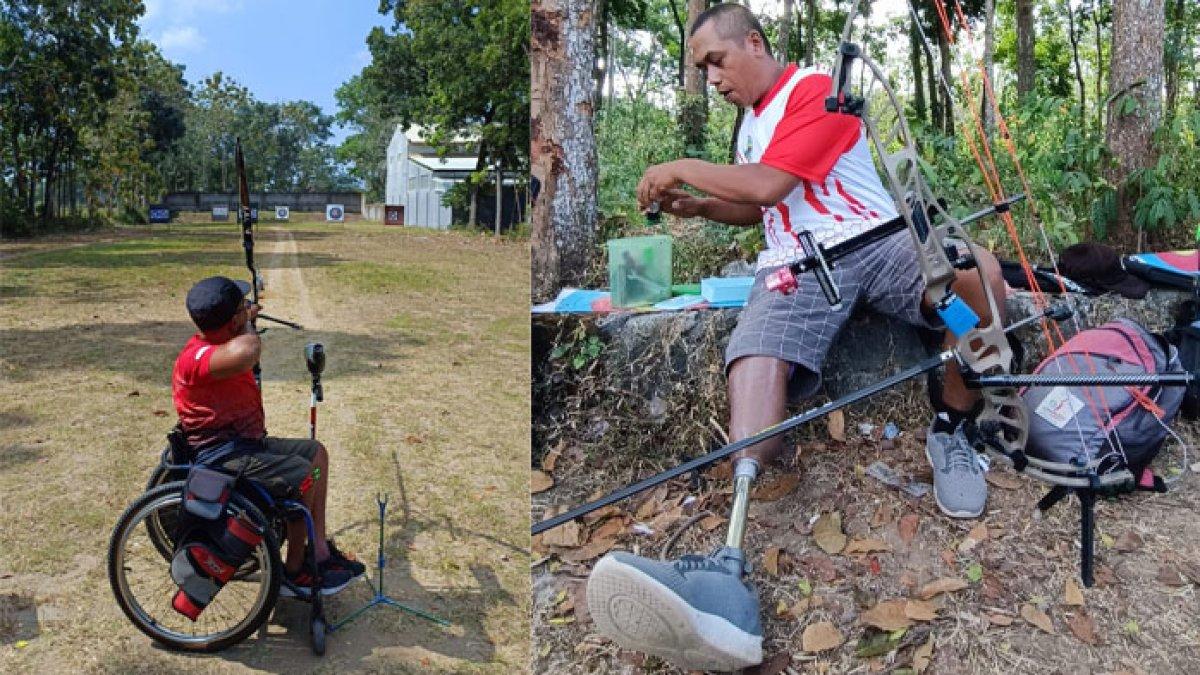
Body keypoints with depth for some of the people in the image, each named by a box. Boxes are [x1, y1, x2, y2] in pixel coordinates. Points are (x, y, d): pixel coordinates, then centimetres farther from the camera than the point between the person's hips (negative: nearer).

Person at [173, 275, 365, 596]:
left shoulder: (215, 345, 7)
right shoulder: (196, 358, -26)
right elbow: (248, 350, -50)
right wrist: (249, 328, -25)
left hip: (246, 441, 11)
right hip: (221, 455, -11)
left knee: (316, 453, 12)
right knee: (303, 475, -19)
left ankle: (320, 550, 14)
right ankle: (294, 572, -2)